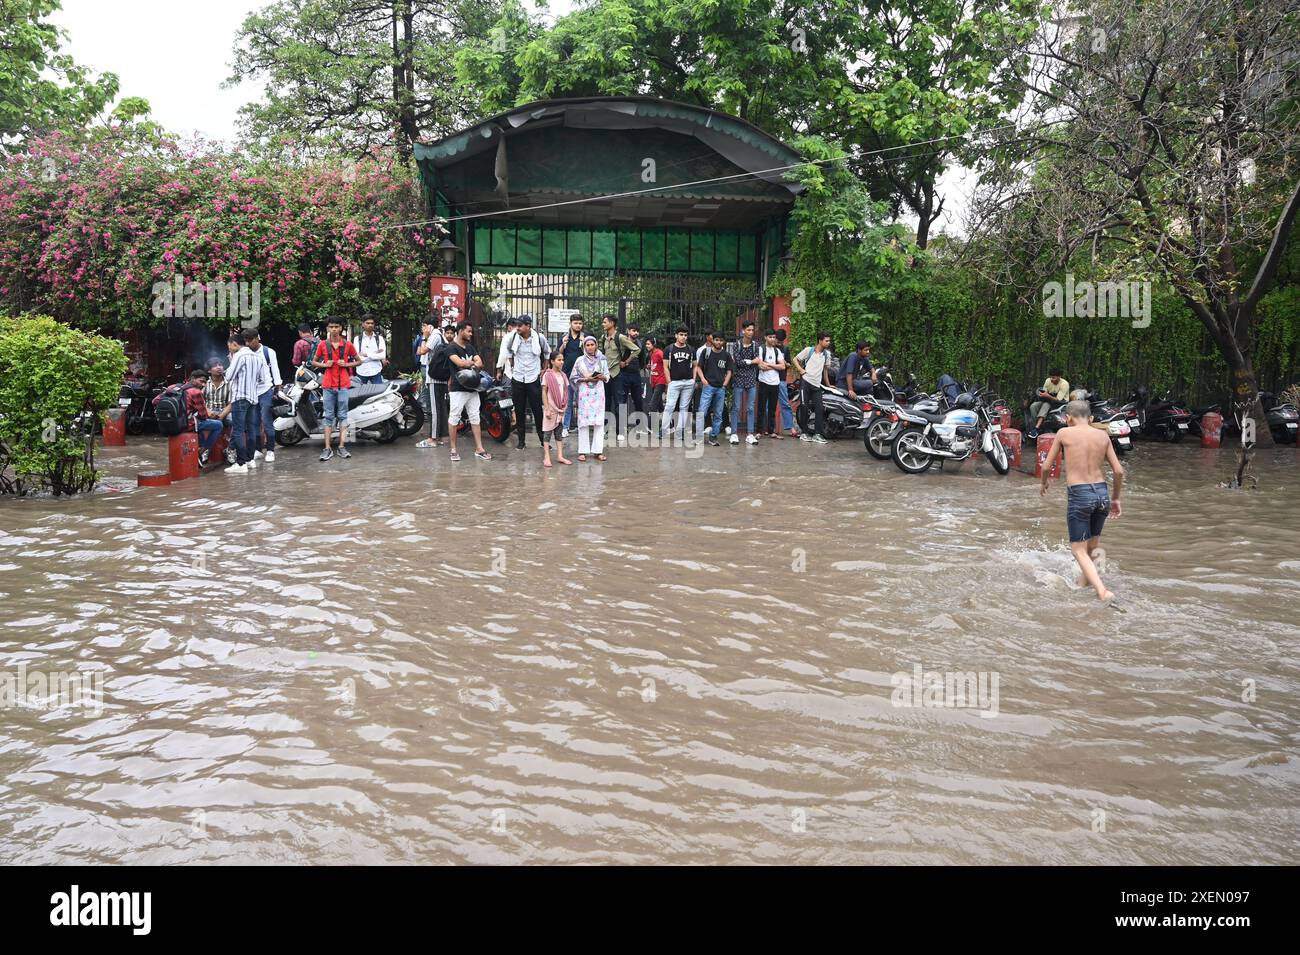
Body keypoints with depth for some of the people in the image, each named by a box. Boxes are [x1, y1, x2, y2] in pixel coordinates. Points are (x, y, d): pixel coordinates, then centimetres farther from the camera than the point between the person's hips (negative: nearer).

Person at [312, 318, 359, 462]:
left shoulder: (347, 345, 3)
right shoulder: (322, 345, 4)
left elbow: (358, 361, 11)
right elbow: (314, 362, 14)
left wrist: (347, 364, -7)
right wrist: (324, 365, -6)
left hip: (343, 384, 0)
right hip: (328, 385, 1)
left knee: (342, 416, 2)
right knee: (329, 416, 2)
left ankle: (342, 447, 5)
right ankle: (328, 448, 2)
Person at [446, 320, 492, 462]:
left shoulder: (470, 347, 16)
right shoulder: (452, 347, -6)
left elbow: (480, 362, 4)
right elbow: (459, 362, -22)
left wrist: (472, 364, -18)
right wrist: (473, 362, -6)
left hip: (472, 388, 7)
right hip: (458, 389, -7)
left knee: (475, 418, 7)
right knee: (454, 418, -2)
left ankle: (479, 449, 10)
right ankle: (453, 450, 5)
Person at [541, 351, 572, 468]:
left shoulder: (563, 375, 8)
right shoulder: (547, 375, -9)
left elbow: (565, 392, 12)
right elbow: (544, 393, -10)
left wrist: (564, 406, 5)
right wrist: (547, 409, -14)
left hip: (560, 409, 5)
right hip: (551, 408, -5)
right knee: (547, 432, 0)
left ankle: (560, 456, 14)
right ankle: (546, 457, 3)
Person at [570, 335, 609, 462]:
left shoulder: (602, 359, 7)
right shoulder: (580, 360, 4)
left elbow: (607, 377, 10)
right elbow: (574, 378, 4)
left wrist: (602, 377, -10)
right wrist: (585, 379, -9)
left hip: (598, 392, 1)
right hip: (584, 393, -1)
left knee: (599, 421, -3)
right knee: (584, 421, -4)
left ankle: (598, 451, 1)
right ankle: (583, 451, 0)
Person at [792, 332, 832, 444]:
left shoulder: (827, 354, 11)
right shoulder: (809, 350, -1)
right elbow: (795, 359, 6)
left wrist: (828, 384, 21)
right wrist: (800, 369, -10)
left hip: (817, 384, 4)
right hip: (806, 381, -4)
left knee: (820, 409, -5)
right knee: (805, 408, -1)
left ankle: (817, 434, -2)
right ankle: (804, 433, 7)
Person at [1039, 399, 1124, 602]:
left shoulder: (1064, 433, -1)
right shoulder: (1103, 435, 7)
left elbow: (1047, 466, 4)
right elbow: (1119, 471, 6)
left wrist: (1043, 484, 25)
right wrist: (1115, 498, 20)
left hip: (1078, 495, -4)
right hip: (1101, 493, 5)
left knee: (1079, 550, 1)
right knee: (1091, 546, 23)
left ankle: (1102, 591, -15)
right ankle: (1084, 583, 37)